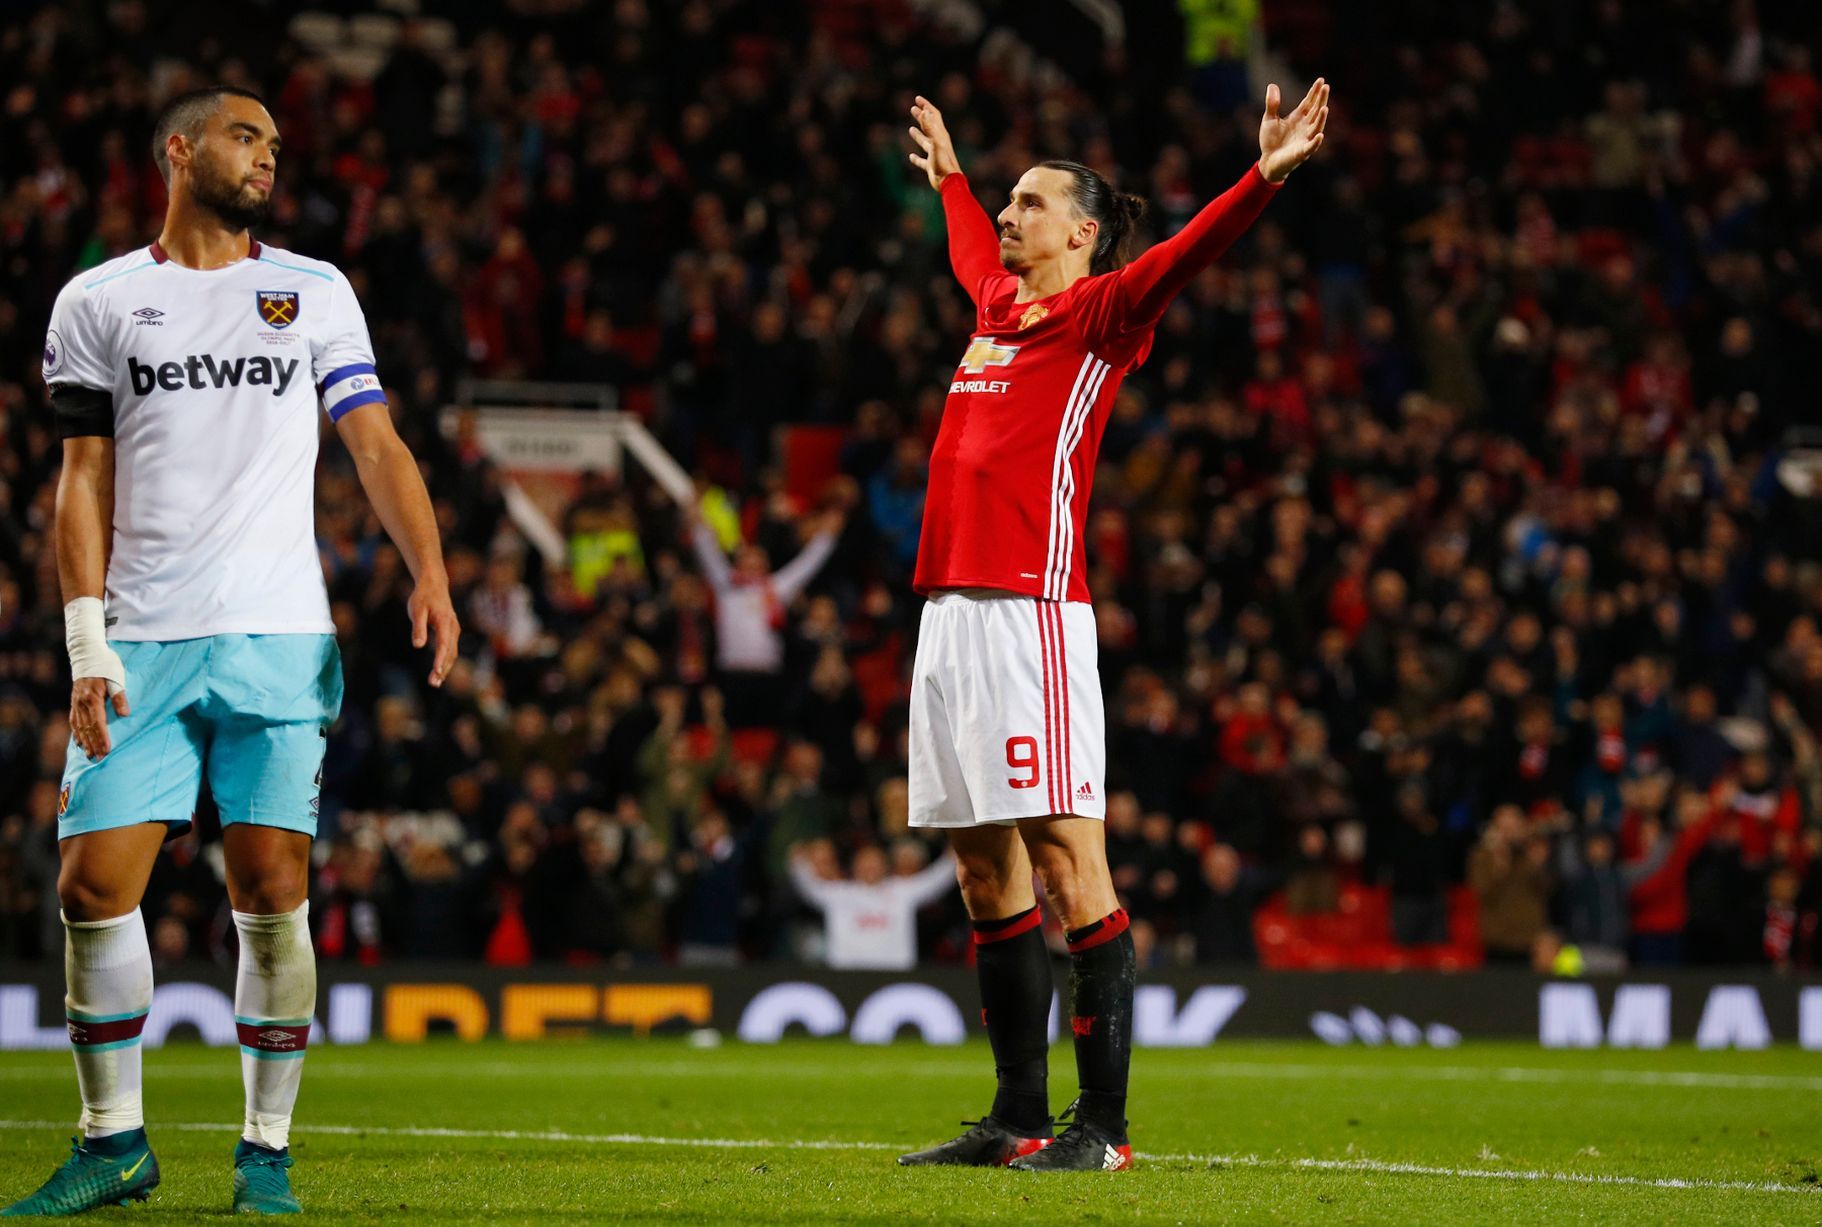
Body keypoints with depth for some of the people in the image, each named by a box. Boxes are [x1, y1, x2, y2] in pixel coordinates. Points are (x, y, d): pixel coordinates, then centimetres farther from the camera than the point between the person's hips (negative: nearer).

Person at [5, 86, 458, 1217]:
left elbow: (378, 445, 8)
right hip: (143, 647, 0)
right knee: (95, 885, -6)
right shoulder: (100, 302, 9)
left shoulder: (315, 293, 11)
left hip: (279, 639, 0)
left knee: (273, 892, -5)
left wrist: (430, 573, -7)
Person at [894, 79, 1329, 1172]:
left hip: (1033, 614, -8)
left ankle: (1104, 1124, -8)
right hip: (950, 613, 8)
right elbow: (974, 251, 43)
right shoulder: (998, 306, 20)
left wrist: (1266, 176, -31)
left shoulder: (1098, 314, 0)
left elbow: (1181, 260, -17)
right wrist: (949, 174, 59)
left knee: (1068, 866, -9)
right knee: (986, 873, 9)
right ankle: (1020, 1117, 15)